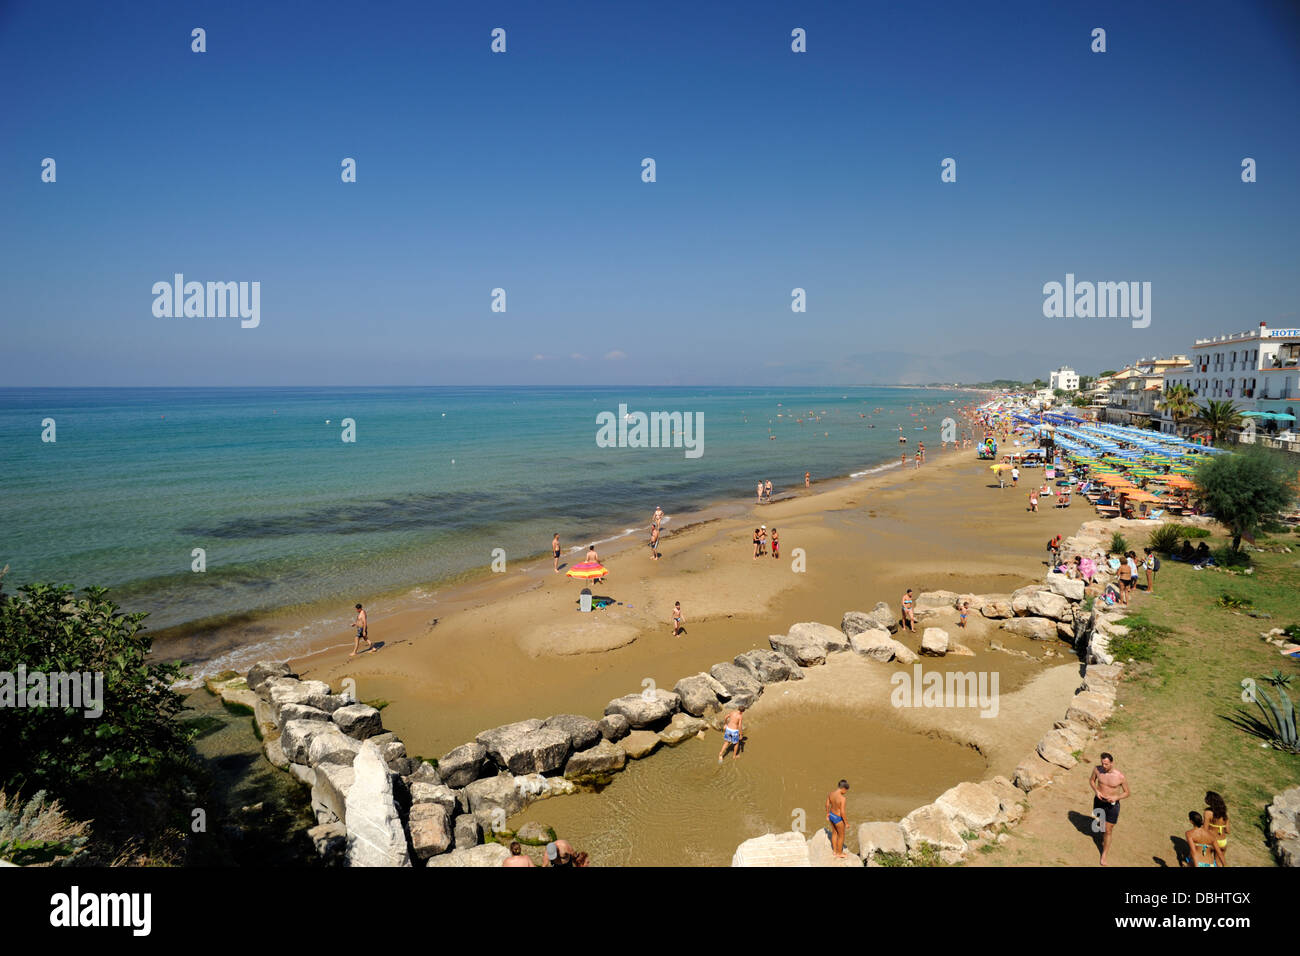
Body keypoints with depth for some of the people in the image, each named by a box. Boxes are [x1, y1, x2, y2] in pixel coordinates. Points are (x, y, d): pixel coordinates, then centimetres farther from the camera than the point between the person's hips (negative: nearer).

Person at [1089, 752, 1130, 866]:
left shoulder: (1120, 777, -22)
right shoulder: (1097, 769, -16)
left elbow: (1127, 793, -8)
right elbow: (1091, 780, 3)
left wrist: (1116, 797, -25)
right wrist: (1096, 790, -15)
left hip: (1112, 805, -3)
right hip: (1099, 801, 3)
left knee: (1108, 831, 3)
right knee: (1098, 821, 24)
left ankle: (1104, 855, 19)